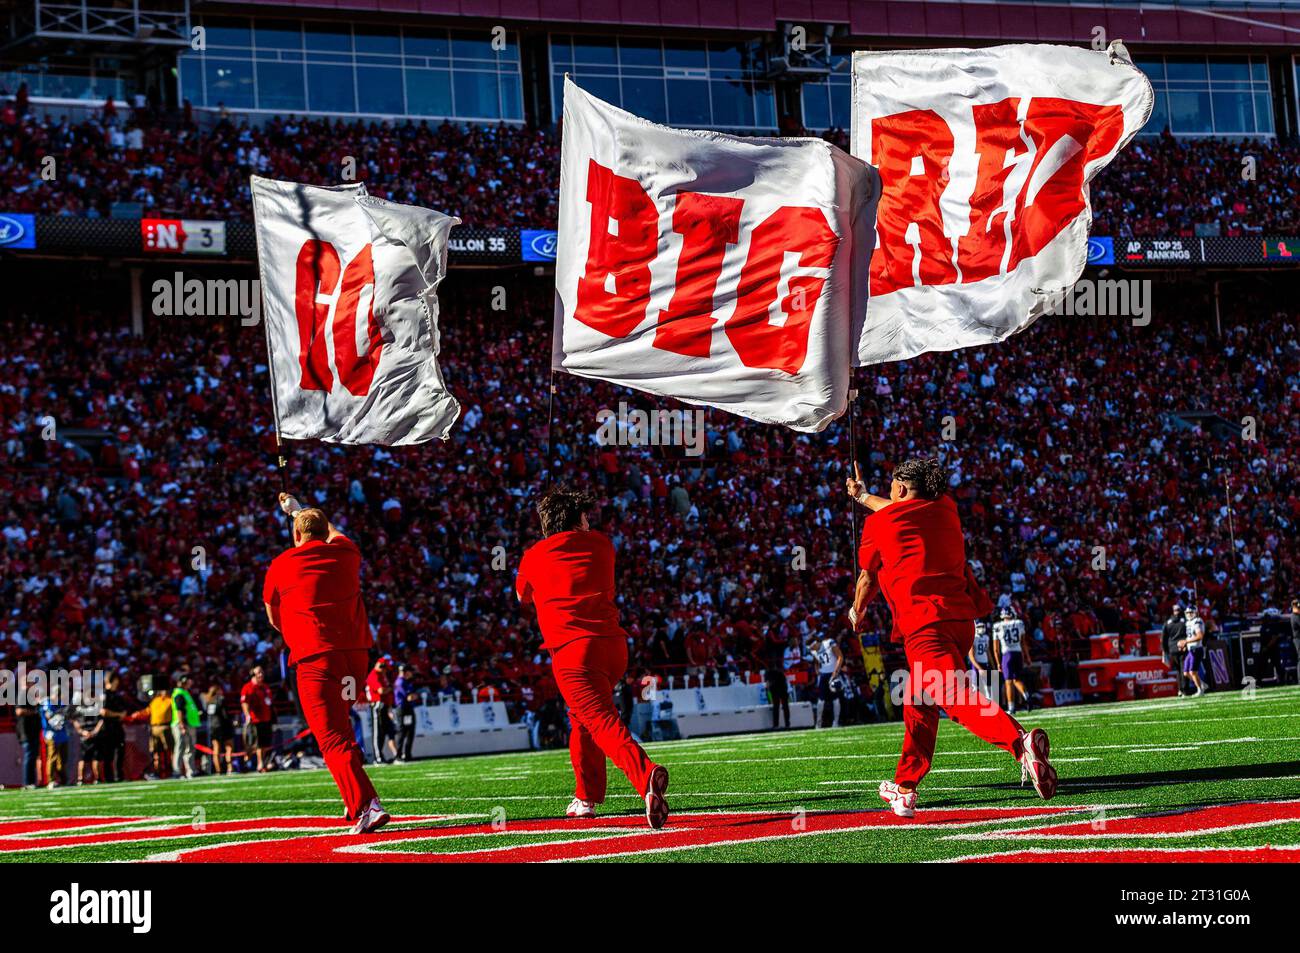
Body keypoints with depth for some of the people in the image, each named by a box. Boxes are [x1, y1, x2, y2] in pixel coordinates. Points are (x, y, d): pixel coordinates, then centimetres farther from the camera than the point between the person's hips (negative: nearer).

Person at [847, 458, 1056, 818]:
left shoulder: (878, 522, 6)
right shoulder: (945, 509, 20)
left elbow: (867, 579, 19)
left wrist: (857, 613, 40)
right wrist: (864, 497, 60)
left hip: (923, 623, -7)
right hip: (962, 617, 7)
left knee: (954, 697, -23)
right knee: (920, 701, 23)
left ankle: (1020, 741, -47)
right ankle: (905, 788, 31)